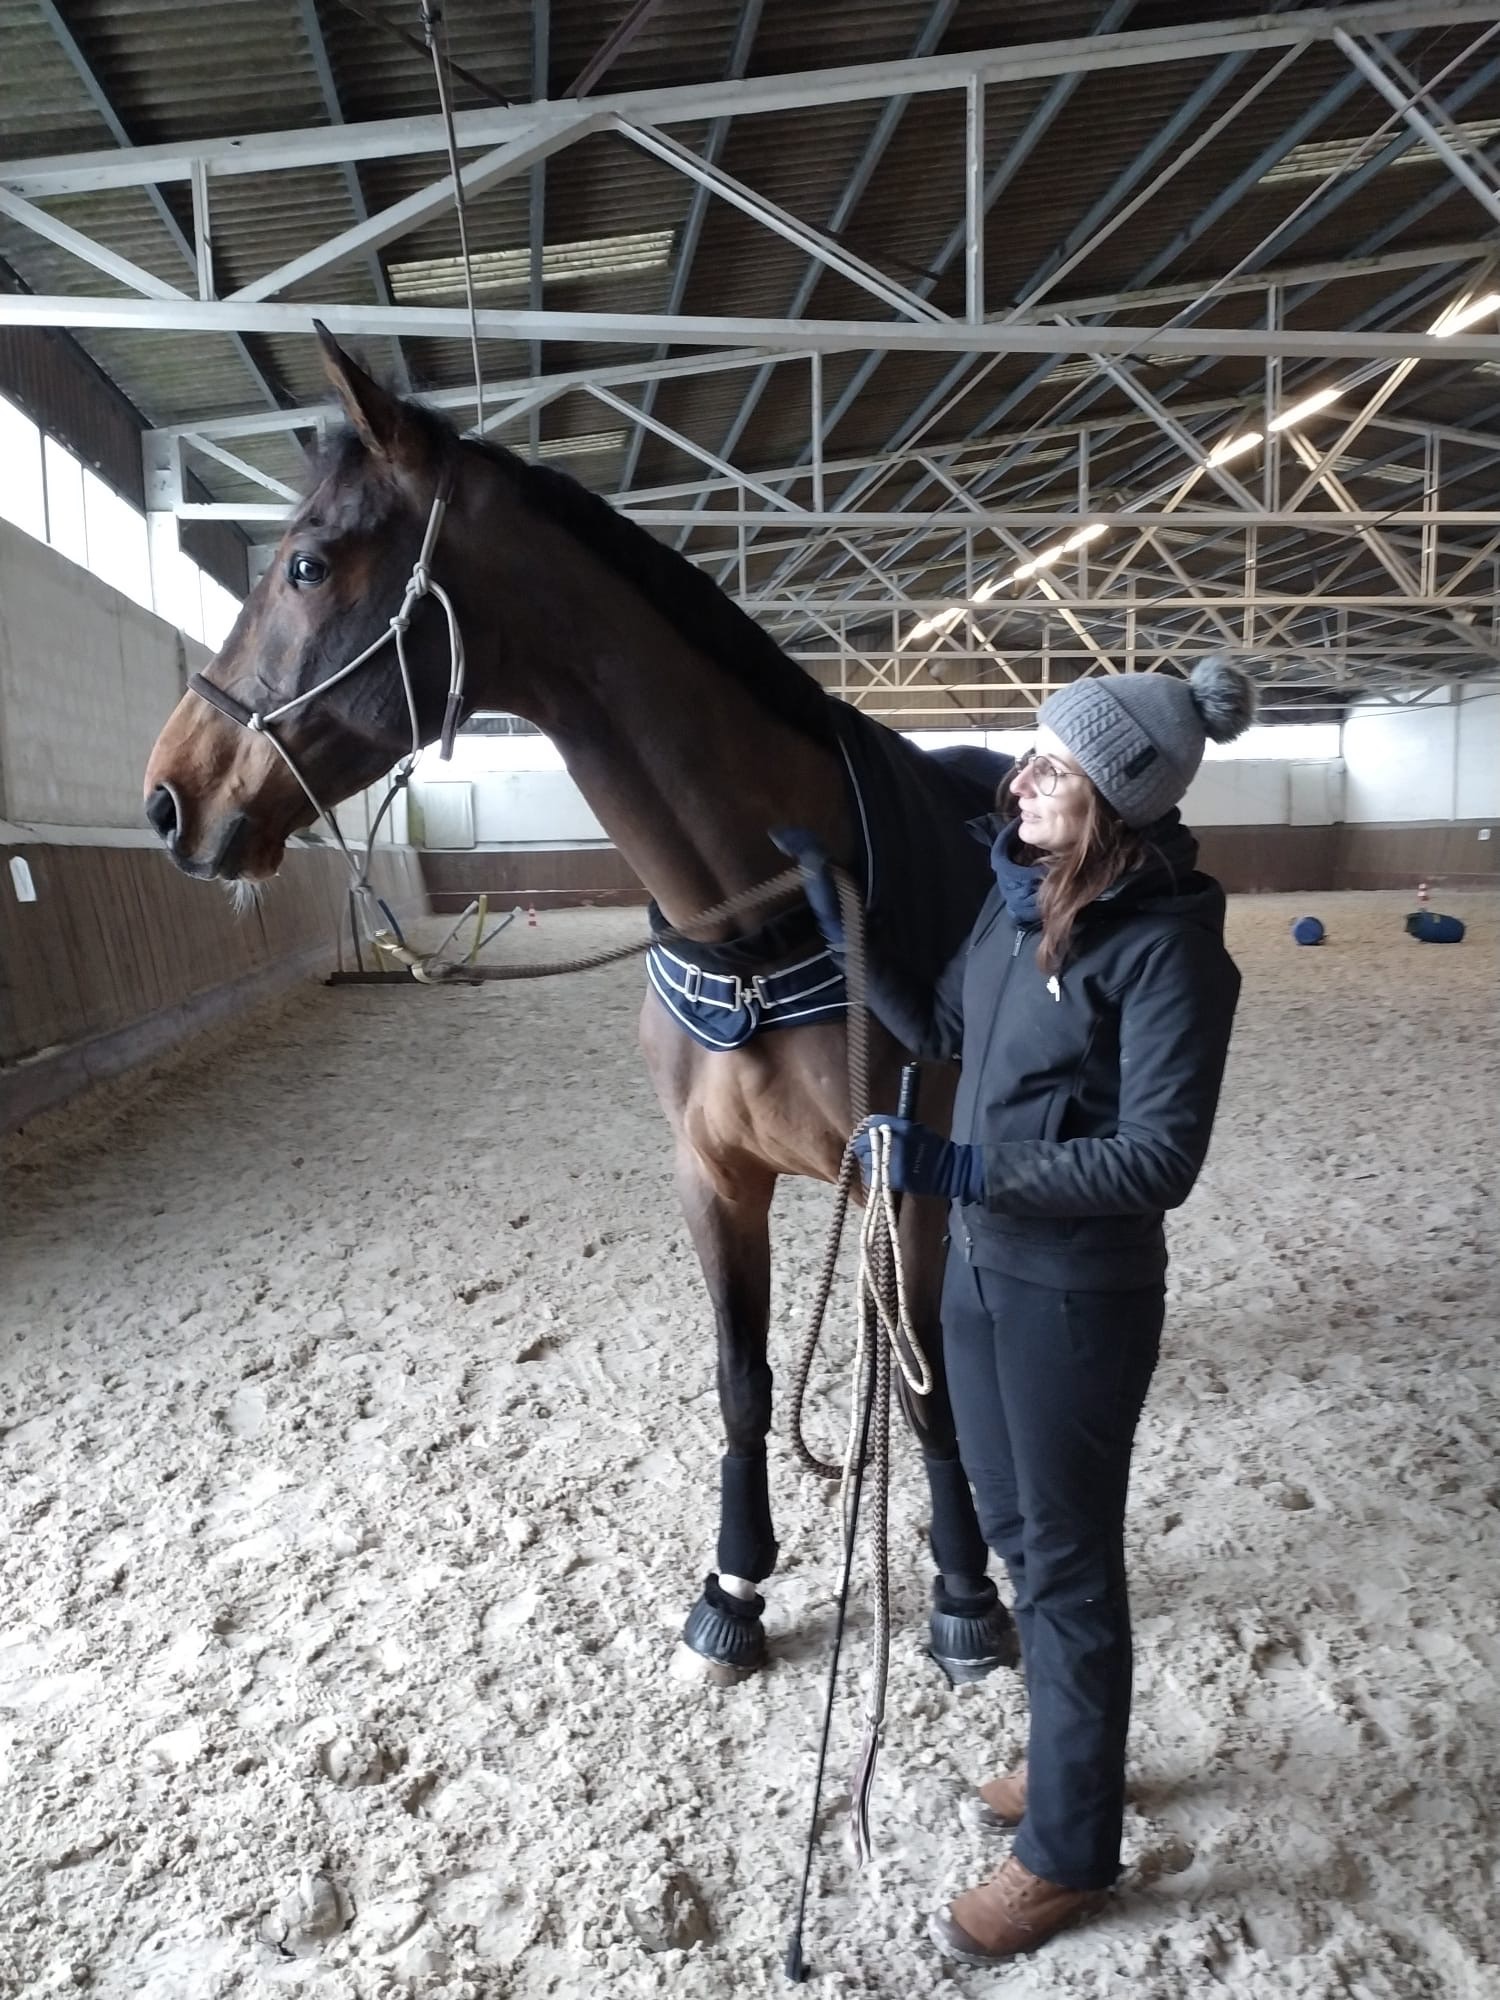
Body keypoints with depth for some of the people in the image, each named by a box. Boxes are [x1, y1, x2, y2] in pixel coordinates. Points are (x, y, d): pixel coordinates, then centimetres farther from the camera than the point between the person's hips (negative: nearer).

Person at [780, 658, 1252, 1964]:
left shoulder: (1166, 945, -22)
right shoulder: (1018, 891, 1)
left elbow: (1158, 1159, -24)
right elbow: (935, 1029, 12)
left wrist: (965, 1167, -32)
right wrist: (837, 915, 4)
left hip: (1078, 1295, -8)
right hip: (982, 1265, 8)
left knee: (1067, 1564, 10)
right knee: (1012, 1530, 23)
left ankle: (1069, 1854, 33)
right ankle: (1072, 1758, 48)